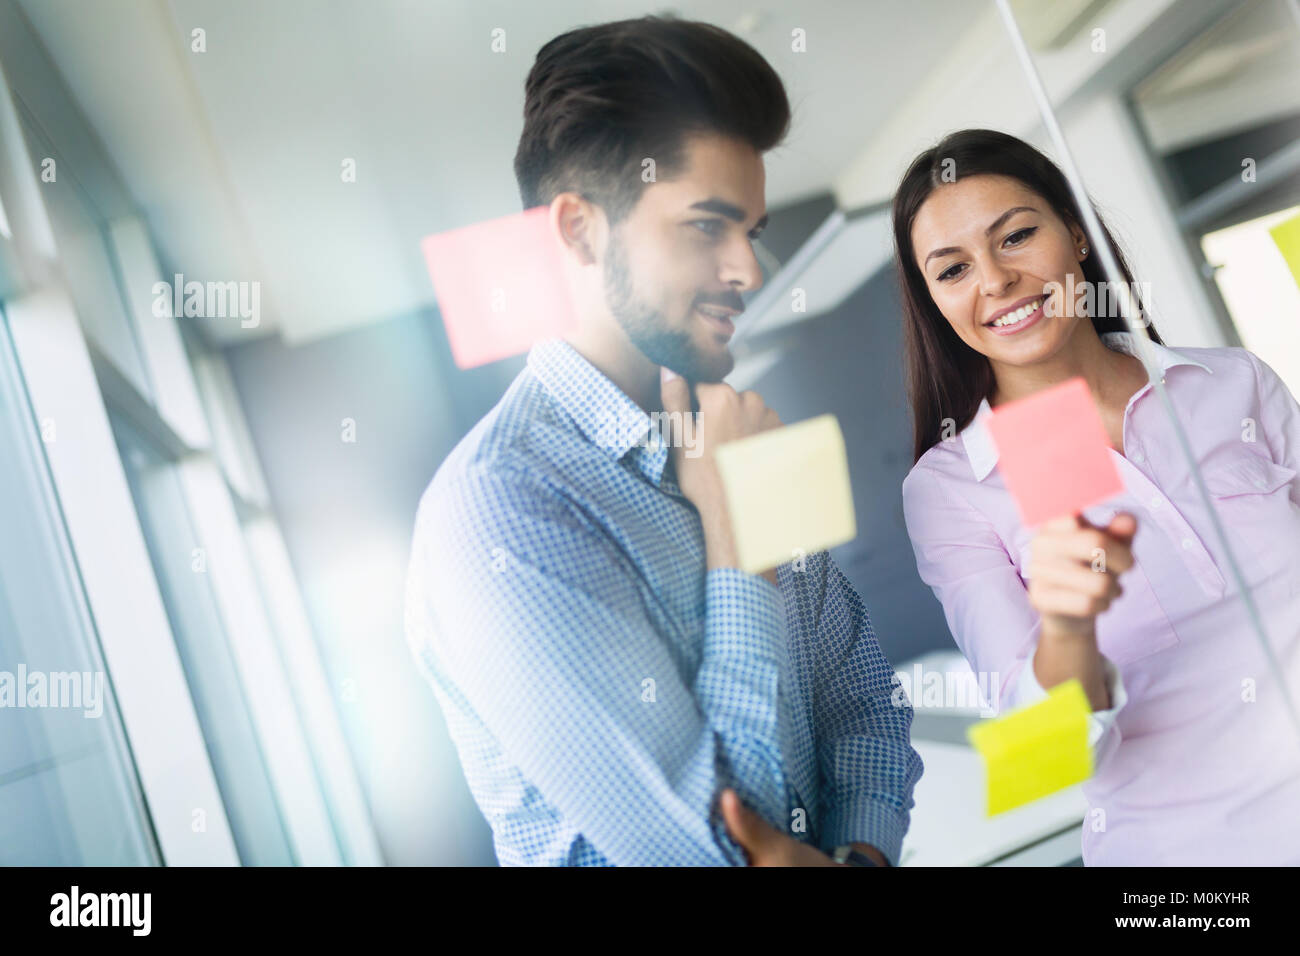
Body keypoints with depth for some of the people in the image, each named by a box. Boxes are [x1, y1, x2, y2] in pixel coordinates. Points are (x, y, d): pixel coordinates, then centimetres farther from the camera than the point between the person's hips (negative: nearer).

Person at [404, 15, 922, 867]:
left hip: (828, 848, 5)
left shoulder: (728, 443, 3)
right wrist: (734, 526, -15)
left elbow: (867, 705, 7)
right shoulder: (496, 510, -18)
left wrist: (860, 851, -11)